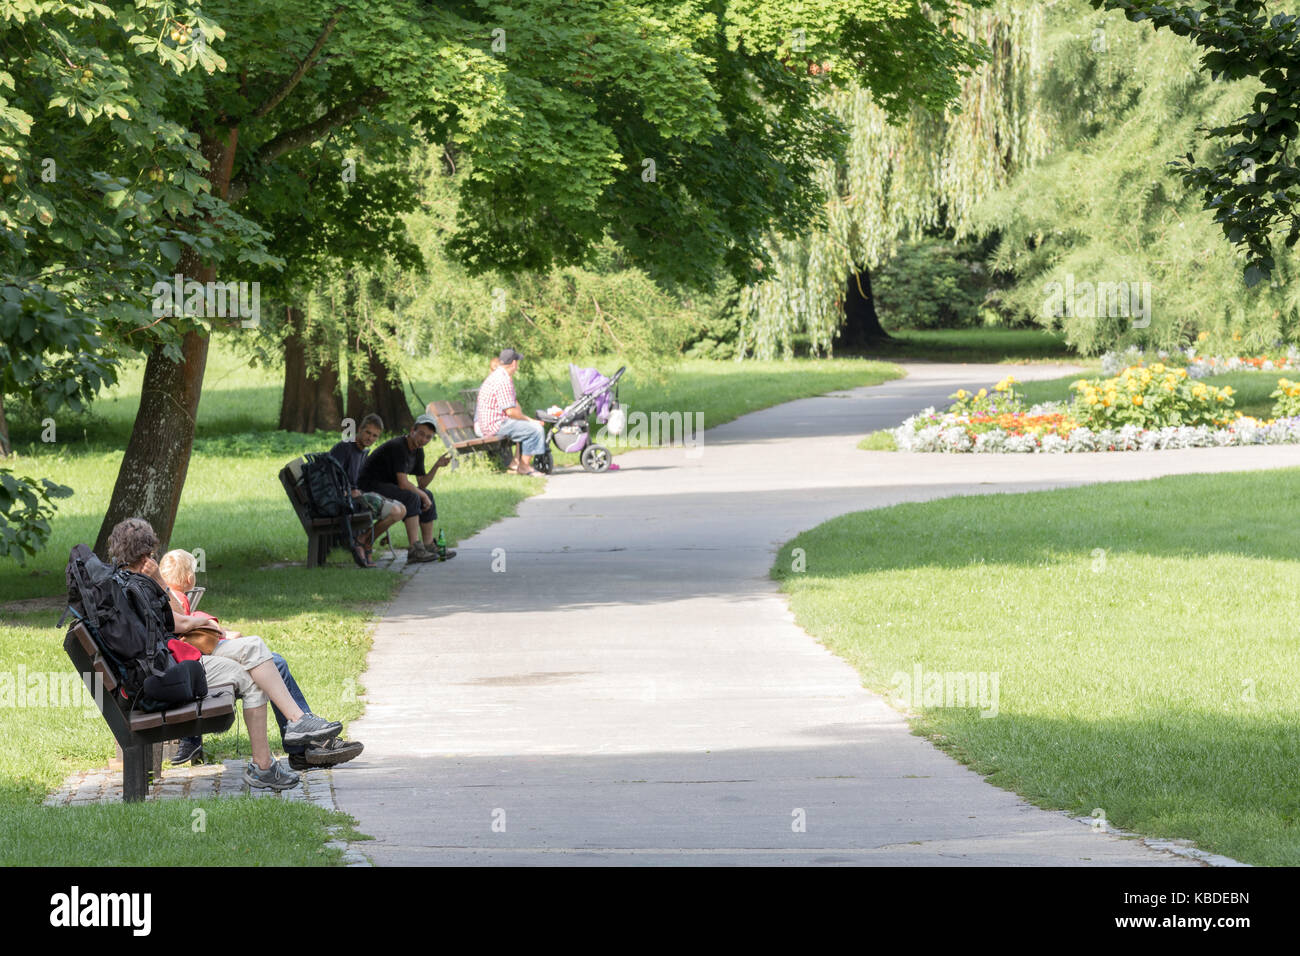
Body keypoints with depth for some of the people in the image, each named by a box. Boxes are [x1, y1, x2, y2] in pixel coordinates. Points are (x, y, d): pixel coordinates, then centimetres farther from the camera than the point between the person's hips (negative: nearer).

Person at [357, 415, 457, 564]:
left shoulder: (418, 451, 7)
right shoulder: (398, 447, -23)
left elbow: (422, 484, 9)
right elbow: (403, 484, -29)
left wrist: (437, 466, -4)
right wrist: (422, 495, -15)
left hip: (388, 486, 10)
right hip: (370, 486, -10)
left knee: (428, 497, 6)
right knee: (411, 498, -29)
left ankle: (428, 546, 7)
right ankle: (415, 550, -32)